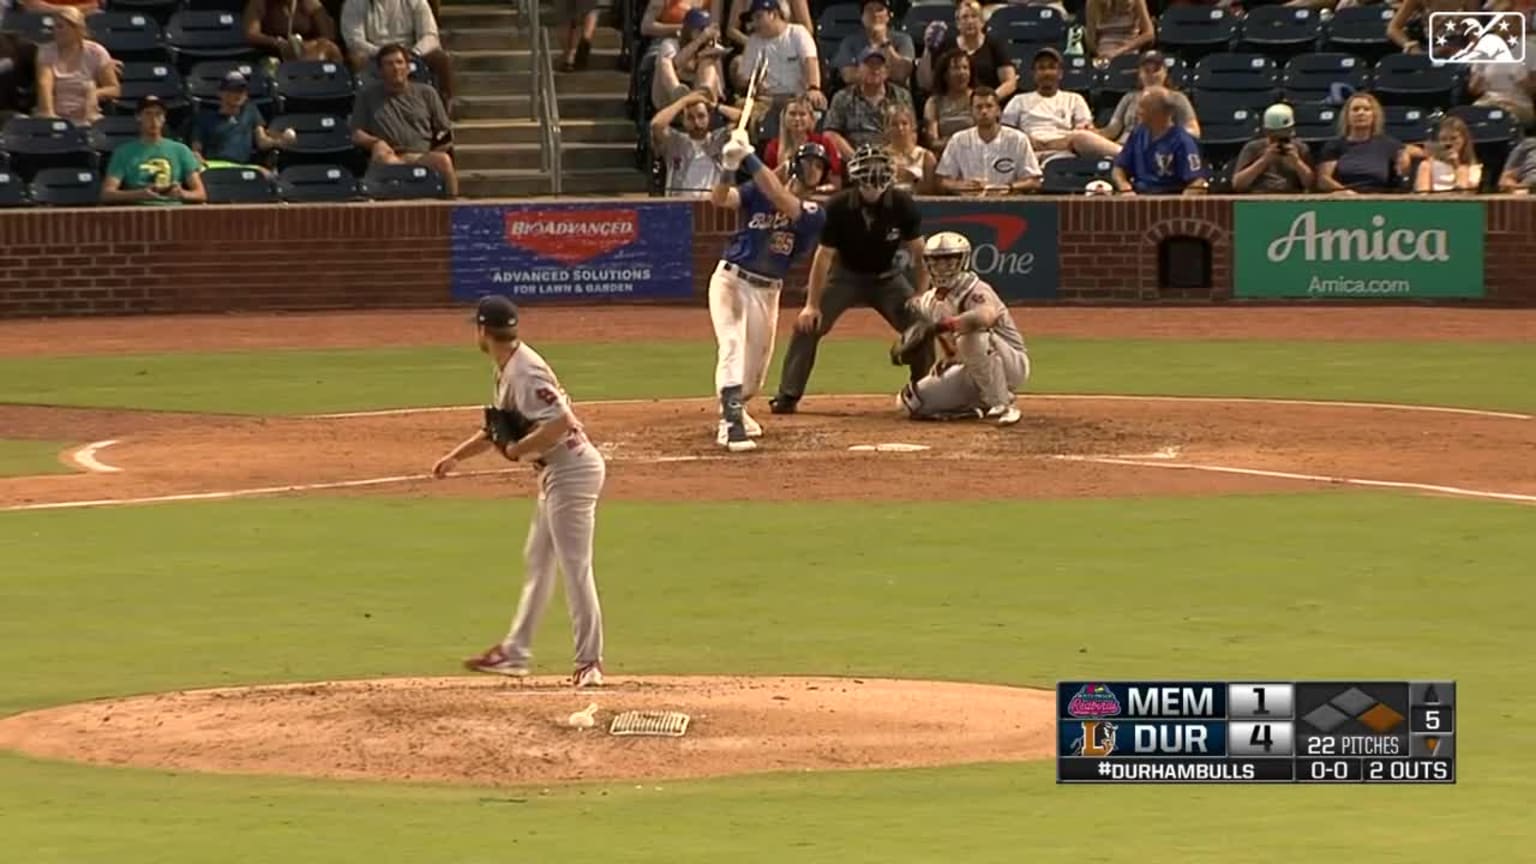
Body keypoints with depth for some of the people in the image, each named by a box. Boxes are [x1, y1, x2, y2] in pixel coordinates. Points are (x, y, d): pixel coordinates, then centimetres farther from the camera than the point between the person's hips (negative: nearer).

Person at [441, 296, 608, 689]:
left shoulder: (524, 372, -20)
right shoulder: (507, 370, 12)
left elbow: (560, 421, -30)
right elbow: (498, 427, 24)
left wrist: (517, 449, -19)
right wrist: (456, 456, 18)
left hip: (571, 470, -11)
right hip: (557, 472, 11)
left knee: (575, 567, -7)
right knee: (537, 561, 18)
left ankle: (589, 663, -4)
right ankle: (515, 652, 28)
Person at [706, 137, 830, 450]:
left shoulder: (815, 214, -3)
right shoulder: (758, 191, -2)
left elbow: (782, 201, -22)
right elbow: (719, 199, -17)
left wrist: (750, 159, -27)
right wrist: (729, 167, -36)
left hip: (767, 291, 3)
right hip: (731, 279, -3)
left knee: (756, 366, 12)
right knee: (731, 345, -22)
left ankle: (734, 409, 41)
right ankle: (732, 423, -29)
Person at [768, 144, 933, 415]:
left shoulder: (903, 205, -21)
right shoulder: (837, 207, -24)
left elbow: (918, 251, -10)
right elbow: (824, 255, -18)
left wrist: (923, 297, -16)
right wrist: (812, 304, -19)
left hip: (887, 278, 1)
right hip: (845, 276, -1)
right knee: (807, 324, -15)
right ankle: (788, 396, -6)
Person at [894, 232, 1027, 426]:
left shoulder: (976, 292, -22)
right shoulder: (929, 301, 4)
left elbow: (987, 316, -46)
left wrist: (945, 324, -47)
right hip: (969, 372, 7)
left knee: (973, 336, -39)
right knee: (909, 401, -4)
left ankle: (1002, 406, -24)